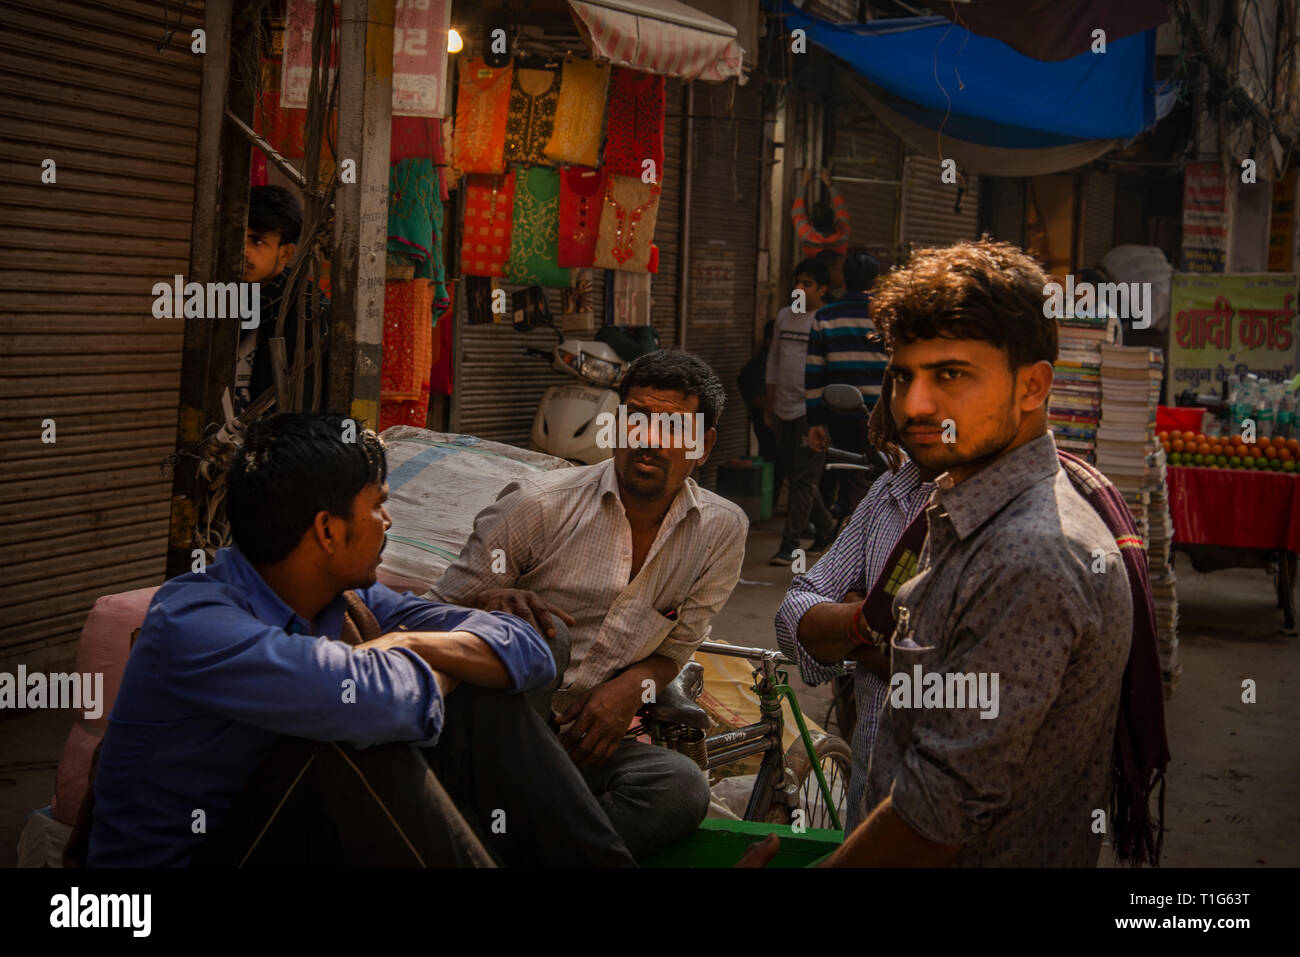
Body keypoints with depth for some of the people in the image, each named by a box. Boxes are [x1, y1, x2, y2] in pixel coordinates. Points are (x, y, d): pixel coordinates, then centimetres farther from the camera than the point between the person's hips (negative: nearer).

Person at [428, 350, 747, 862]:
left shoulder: (722, 531, 5)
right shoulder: (538, 505, -5)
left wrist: (633, 685, -9)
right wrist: (492, 604, -26)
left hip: (589, 741, 3)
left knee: (681, 786, -31)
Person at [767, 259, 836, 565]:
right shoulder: (784, 316, 12)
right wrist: (770, 404, 18)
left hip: (813, 410, -7)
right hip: (785, 409, 7)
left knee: (803, 479, -7)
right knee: (793, 473, 13)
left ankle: (790, 544, -4)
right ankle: (826, 527, 31)